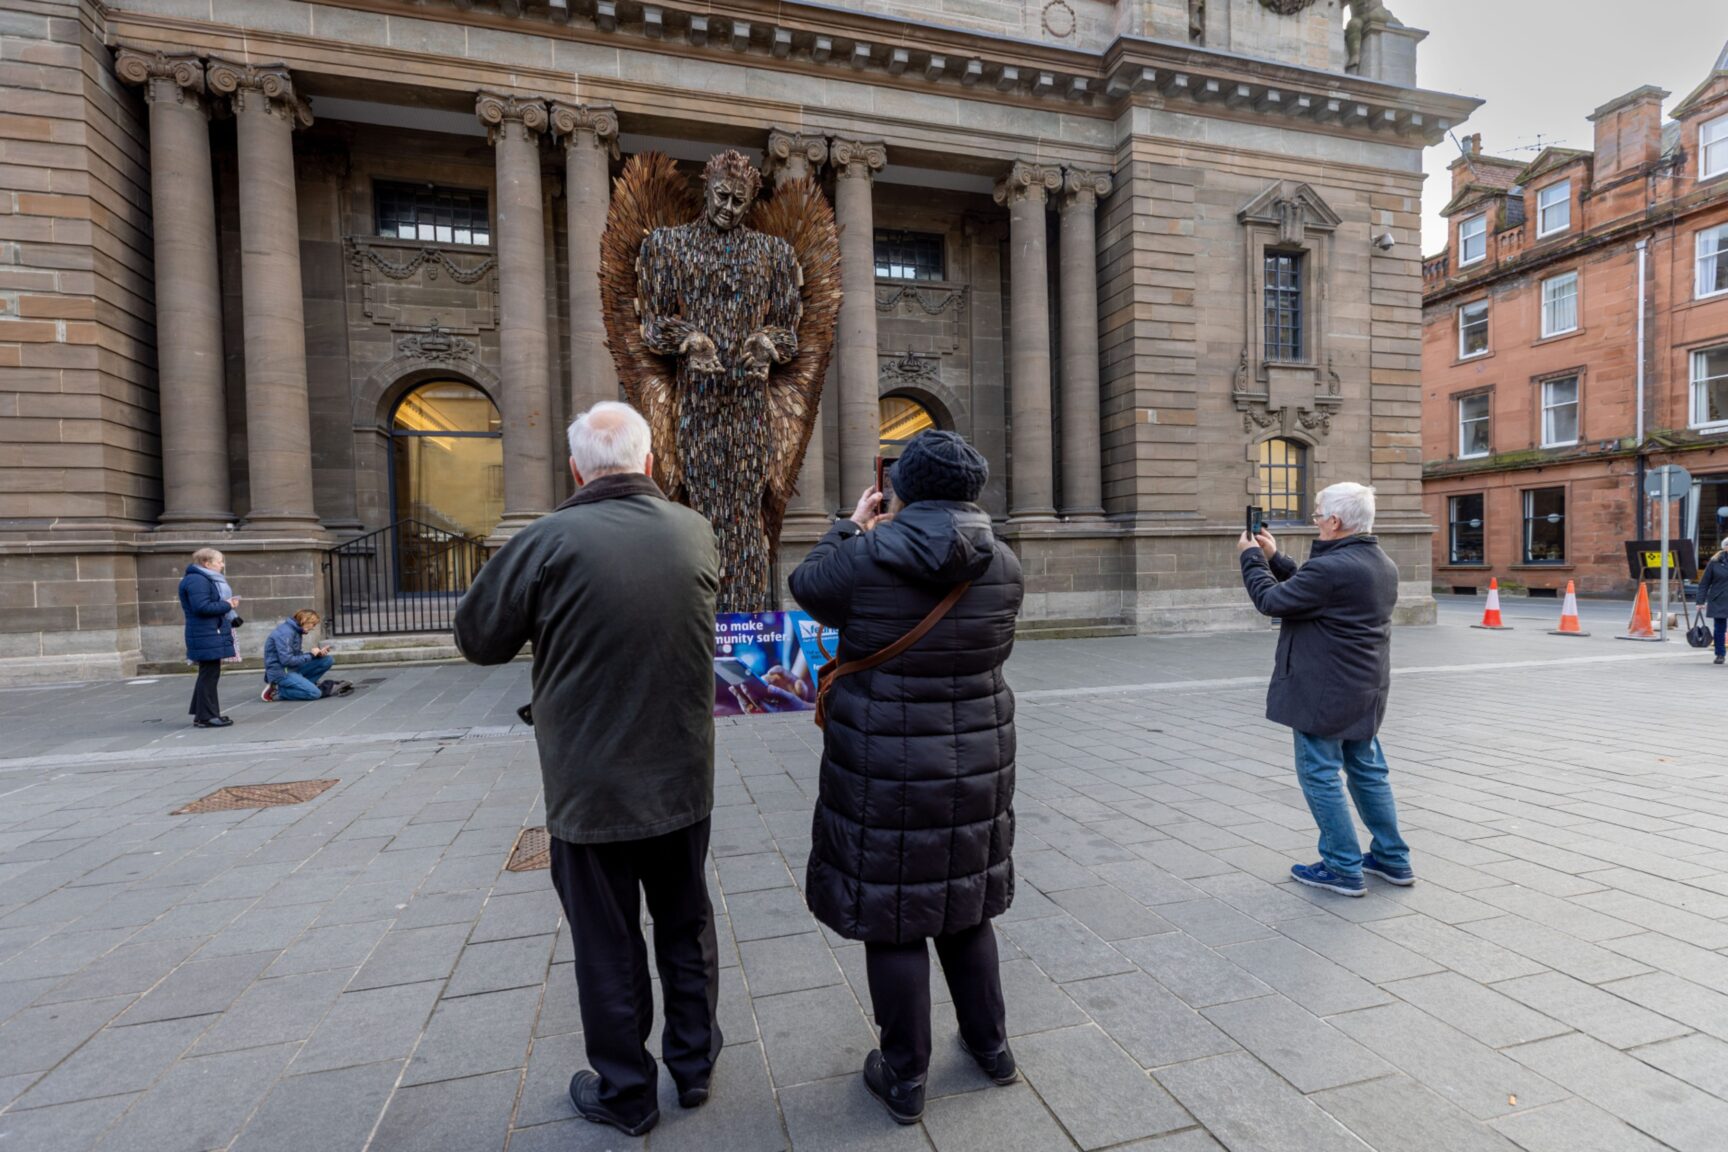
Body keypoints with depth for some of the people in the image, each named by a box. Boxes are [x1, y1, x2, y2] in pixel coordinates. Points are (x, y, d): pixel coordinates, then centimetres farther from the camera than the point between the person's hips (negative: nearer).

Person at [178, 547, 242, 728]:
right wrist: (227, 605, -14)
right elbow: (202, 607, -24)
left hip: (211, 635, 11)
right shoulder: (197, 581, -14)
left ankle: (202, 714, 23)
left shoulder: (206, 580, 19)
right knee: (209, 674, -7)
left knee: (208, 674, 15)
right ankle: (206, 716, -2)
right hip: (207, 637, -11)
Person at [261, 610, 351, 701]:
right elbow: (287, 660, -24)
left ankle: (301, 685, -5)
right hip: (280, 672, -9)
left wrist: (318, 654, -4)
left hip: (292, 668, 9)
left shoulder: (295, 630, 10)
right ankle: (278, 691, -7)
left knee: (328, 660, 0)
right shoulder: (285, 633, -19)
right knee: (314, 693, -23)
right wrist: (310, 655, -14)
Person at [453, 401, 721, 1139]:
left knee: (608, 947, 15)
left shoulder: (550, 542, -17)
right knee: (687, 927, 21)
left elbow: (477, 637, -6)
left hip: (591, 788, -3)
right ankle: (693, 1063, 39)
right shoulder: (695, 533, -5)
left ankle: (625, 1094, 34)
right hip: (682, 779, 4)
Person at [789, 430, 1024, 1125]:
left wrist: (852, 526, 16)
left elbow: (807, 586, 2)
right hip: (976, 762, 5)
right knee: (965, 907, 23)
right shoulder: (1004, 567, -5)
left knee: (892, 919, 12)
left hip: (884, 768, -4)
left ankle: (904, 1080, 29)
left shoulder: (865, 559, -18)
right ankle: (991, 1046, 40)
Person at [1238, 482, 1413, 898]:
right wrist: (1274, 558, 17)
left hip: (1325, 692, -10)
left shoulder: (1331, 567, -24)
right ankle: (1392, 858, 30)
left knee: (1319, 774, 2)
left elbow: (1272, 601, -16)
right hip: (1366, 691, 10)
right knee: (1367, 770, 20)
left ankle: (1344, 868, 10)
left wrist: (1251, 556, -2)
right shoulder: (1384, 565, 9)